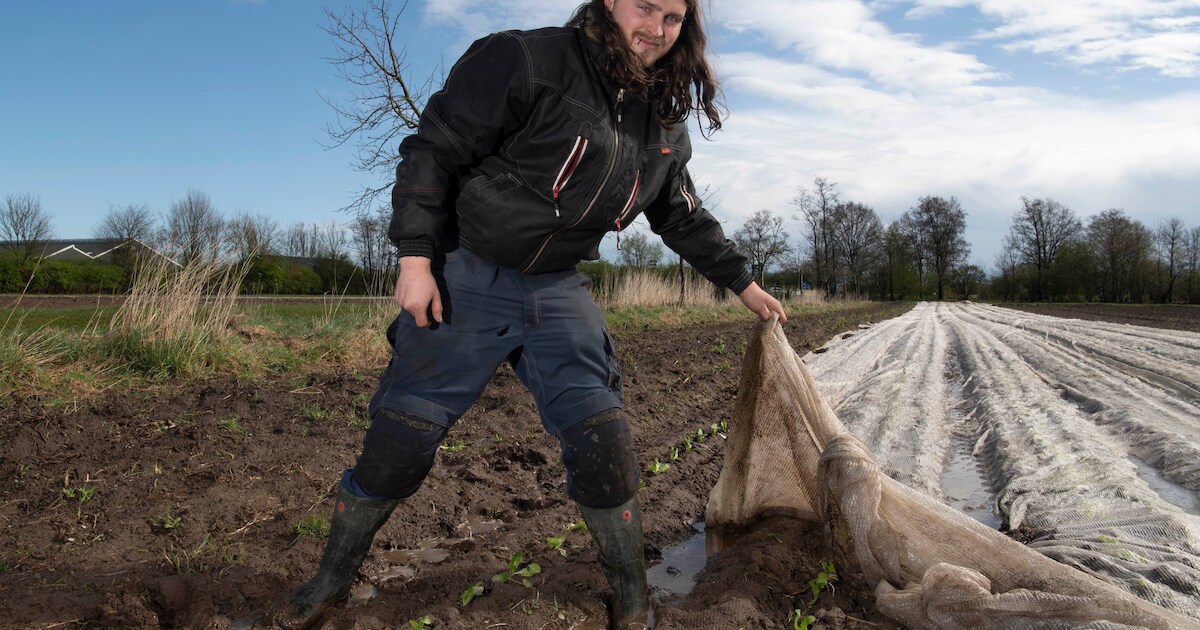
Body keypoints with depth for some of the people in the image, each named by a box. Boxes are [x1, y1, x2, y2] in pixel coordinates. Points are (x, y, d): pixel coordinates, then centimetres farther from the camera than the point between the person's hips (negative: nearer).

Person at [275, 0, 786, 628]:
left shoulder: (667, 125, 6)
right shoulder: (528, 60, -14)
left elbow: (683, 216, 20)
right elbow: (434, 149, -13)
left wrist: (742, 282, 23)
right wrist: (415, 256, -19)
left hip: (558, 290, 4)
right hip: (466, 276, -4)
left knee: (599, 433, -7)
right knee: (401, 435, -1)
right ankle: (332, 577, 25)